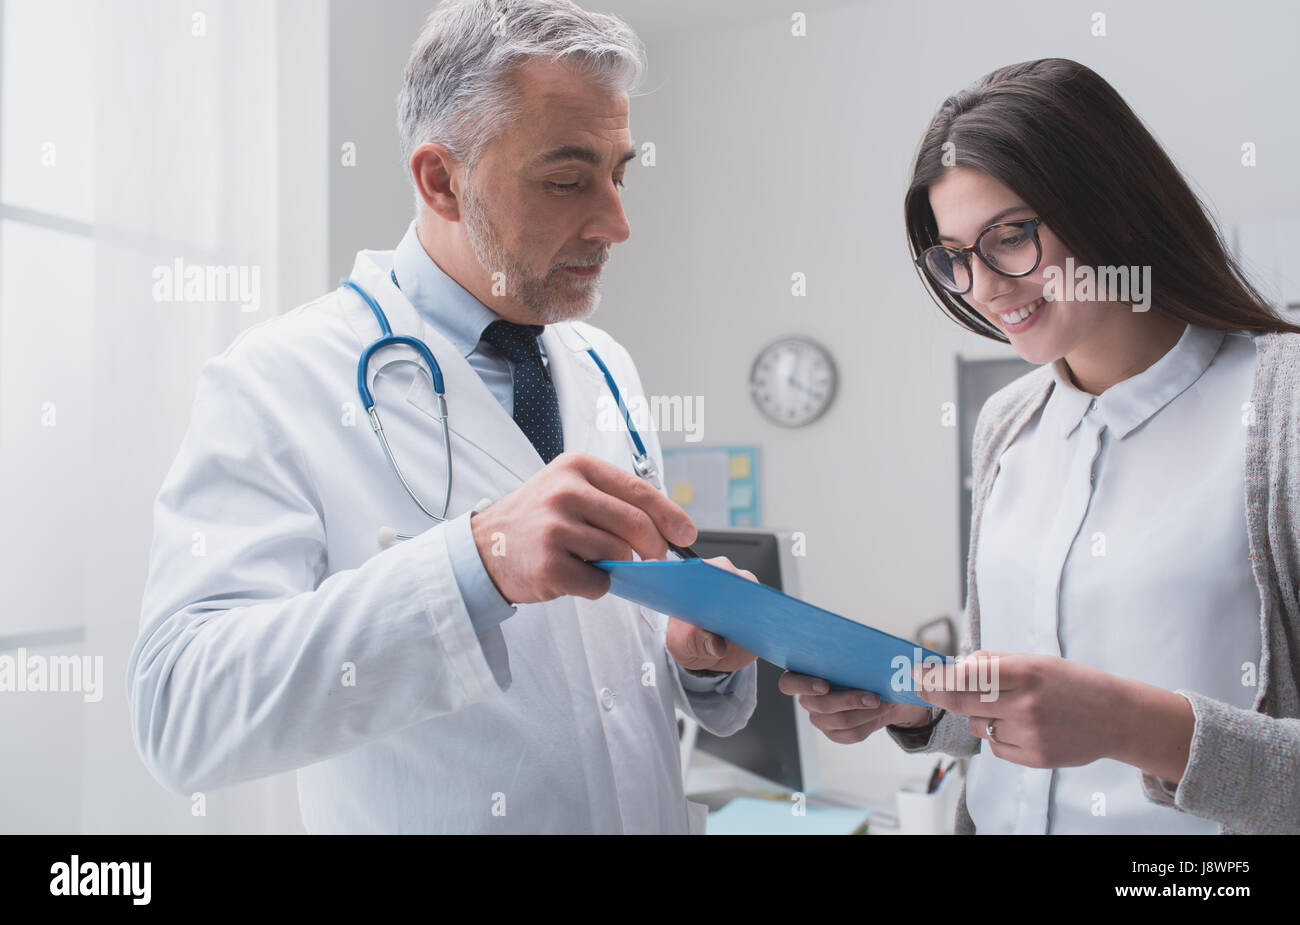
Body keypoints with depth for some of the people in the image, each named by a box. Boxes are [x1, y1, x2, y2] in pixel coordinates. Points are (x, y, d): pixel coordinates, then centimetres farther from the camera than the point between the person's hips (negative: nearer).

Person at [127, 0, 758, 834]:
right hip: (425, 813, -4)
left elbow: (624, 631, 9)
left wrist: (699, 658, -12)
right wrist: (477, 561, -37)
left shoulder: (605, 368, 2)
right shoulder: (281, 380, -16)